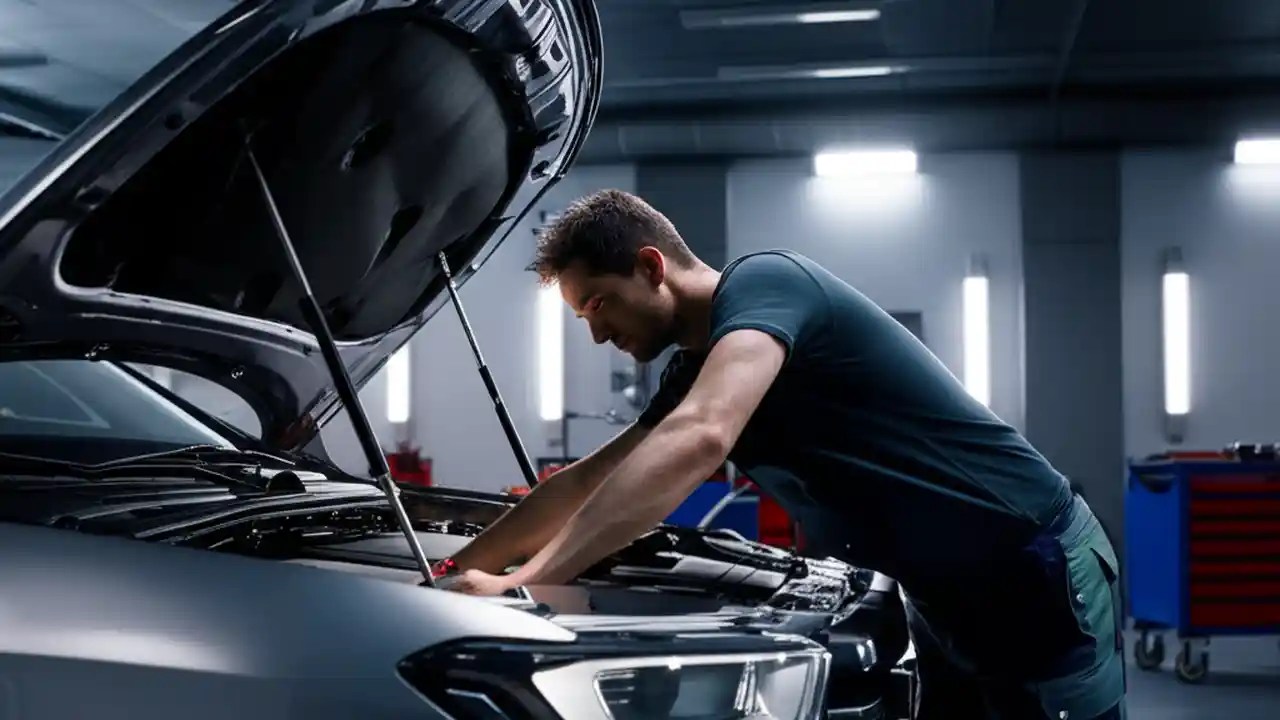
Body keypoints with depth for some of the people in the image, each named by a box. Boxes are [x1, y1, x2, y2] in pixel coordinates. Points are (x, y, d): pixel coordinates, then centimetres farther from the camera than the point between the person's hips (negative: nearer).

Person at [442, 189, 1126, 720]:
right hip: (947, 597, 9)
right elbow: (586, 484, 17)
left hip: (1038, 575, -9)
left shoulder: (762, 283, -19)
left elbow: (698, 439, -36)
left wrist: (522, 582, -38)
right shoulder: (698, 365, 9)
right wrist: (459, 566, 14)